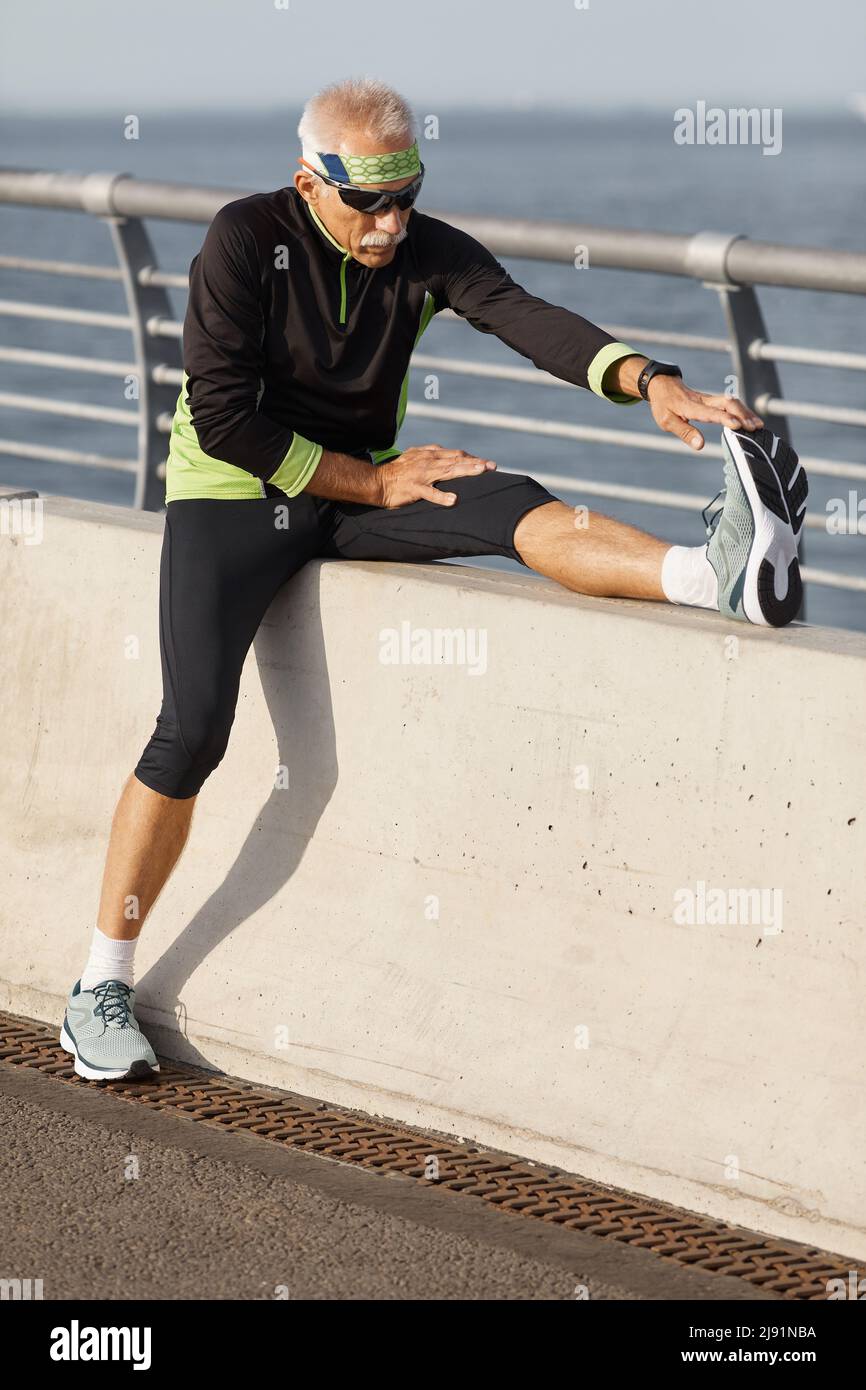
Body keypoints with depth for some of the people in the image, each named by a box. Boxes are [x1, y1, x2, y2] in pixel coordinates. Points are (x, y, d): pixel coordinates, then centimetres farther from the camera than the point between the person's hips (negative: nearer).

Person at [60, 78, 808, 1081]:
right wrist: (375, 481, -18)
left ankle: (720, 575, -48)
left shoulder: (428, 252, -3)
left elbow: (526, 319, -21)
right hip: (234, 494, -3)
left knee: (510, 504, -25)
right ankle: (101, 987, -5)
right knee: (193, 731, -16)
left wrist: (647, 380, -39)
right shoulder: (246, 239, -14)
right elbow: (223, 418, -17)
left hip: (359, 489, 3)